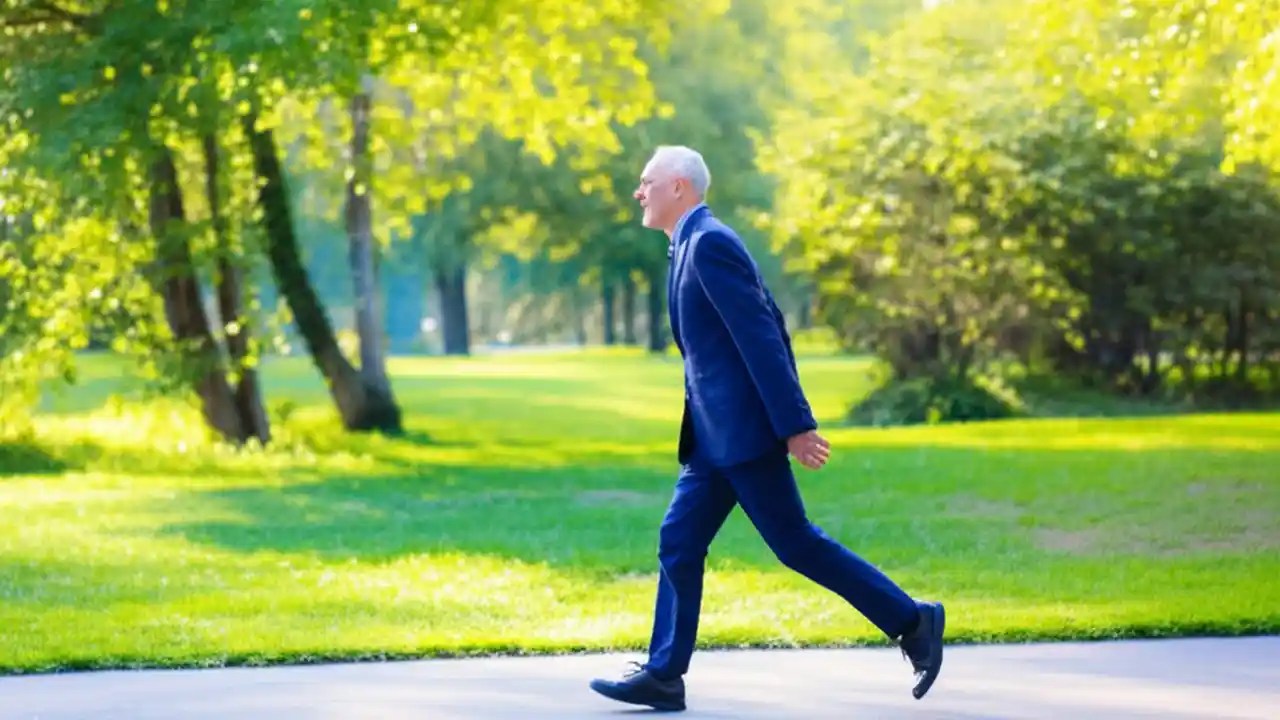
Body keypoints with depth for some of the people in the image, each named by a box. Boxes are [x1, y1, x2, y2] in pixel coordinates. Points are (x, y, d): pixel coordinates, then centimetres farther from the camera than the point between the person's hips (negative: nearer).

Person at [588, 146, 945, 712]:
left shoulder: (709, 243, -14)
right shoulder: (695, 245, 16)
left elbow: (761, 335, -19)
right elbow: (770, 324, 20)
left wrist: (794, 425, -21)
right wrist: (791, 417, 20)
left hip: (744, 430, -10)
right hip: (716, 433, 10)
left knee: (793, 542, -6)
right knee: (679, 543, 6)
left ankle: (911, 622, 2)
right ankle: (663, 675, 7)